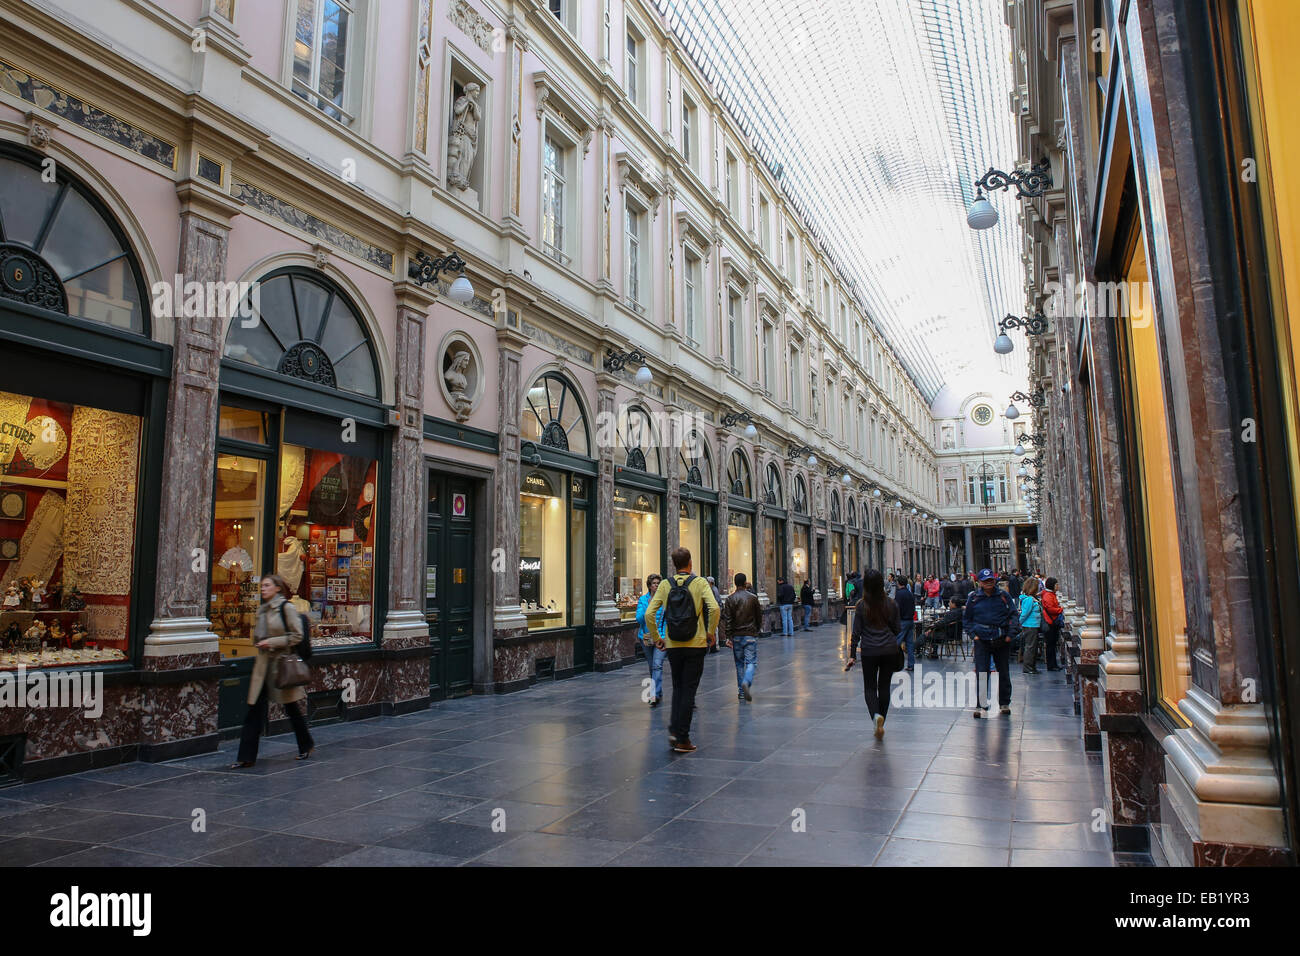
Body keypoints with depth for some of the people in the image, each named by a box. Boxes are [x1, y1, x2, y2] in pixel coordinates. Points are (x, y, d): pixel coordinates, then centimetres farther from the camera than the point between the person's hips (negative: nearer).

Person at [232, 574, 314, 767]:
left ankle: (306, 745, 26)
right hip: (263, 664, 6)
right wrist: (260, 642, 4)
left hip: (283, 663, -6)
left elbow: (297, 636, -12)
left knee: (292, 708, 7)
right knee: (254, 711, 2)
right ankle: (246, 757, 6)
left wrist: (272, 642, -16)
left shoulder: (287, 608, -10)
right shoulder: (262, 609, 12)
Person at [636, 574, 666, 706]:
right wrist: (647, 609, -19)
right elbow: (639, 618, -4)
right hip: (646, 636, 3)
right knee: (651, 666, 13)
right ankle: (659, 692, 28)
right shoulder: (643, 599, 4)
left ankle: (656, 694, -18)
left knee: (657, 665, -15)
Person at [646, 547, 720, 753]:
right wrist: (711, 633, -3)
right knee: (688, 691, 4)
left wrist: (656, 637, 7)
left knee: (678, 688, 20)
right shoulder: (700, 583, -4)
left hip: (673, 645, 2)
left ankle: (674, 729, 7)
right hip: (695, 644, -2)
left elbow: (649, 614, -5)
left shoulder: (665, 585, 2)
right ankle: (682, 739, 6)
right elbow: (714, 608, -17)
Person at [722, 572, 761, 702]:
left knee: (739, 663, 12)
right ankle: (746, 682, -27)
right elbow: (759, 616, 6)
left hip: (736, 636, 2)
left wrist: (728, 637, -5)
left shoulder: (730, 599, -1)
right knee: (751, 662, 0)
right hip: (750, 635, -2)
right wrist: (757, 630, 22)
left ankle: (741, 691, 13)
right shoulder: (752, 597, -1)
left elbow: (727, 619, -6)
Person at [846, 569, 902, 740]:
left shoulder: (861, 606, -8)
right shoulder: (891, 604, -2)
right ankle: (880, 726, 20)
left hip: (870, 652, -2)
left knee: (870, 687, 9)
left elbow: (856, 633, -5)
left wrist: (852, 655, 1)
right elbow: (897, 628, 6)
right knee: (884, 687, 14)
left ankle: (876, 715, -18)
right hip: (890, 650, 2)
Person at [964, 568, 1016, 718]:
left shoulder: (1004, 596, 2)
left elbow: (1013, 616, 6)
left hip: (1002, 641, 1)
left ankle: (1005, 703, 28)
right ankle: (981, 706, 1)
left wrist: (1009, 635, -3)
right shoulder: (973, 598, 2)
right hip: (982, 641, -1)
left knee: (1004, 673, 11)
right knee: (981, 673, -6)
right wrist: (974, 634, -1)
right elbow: (966, 619, 11)